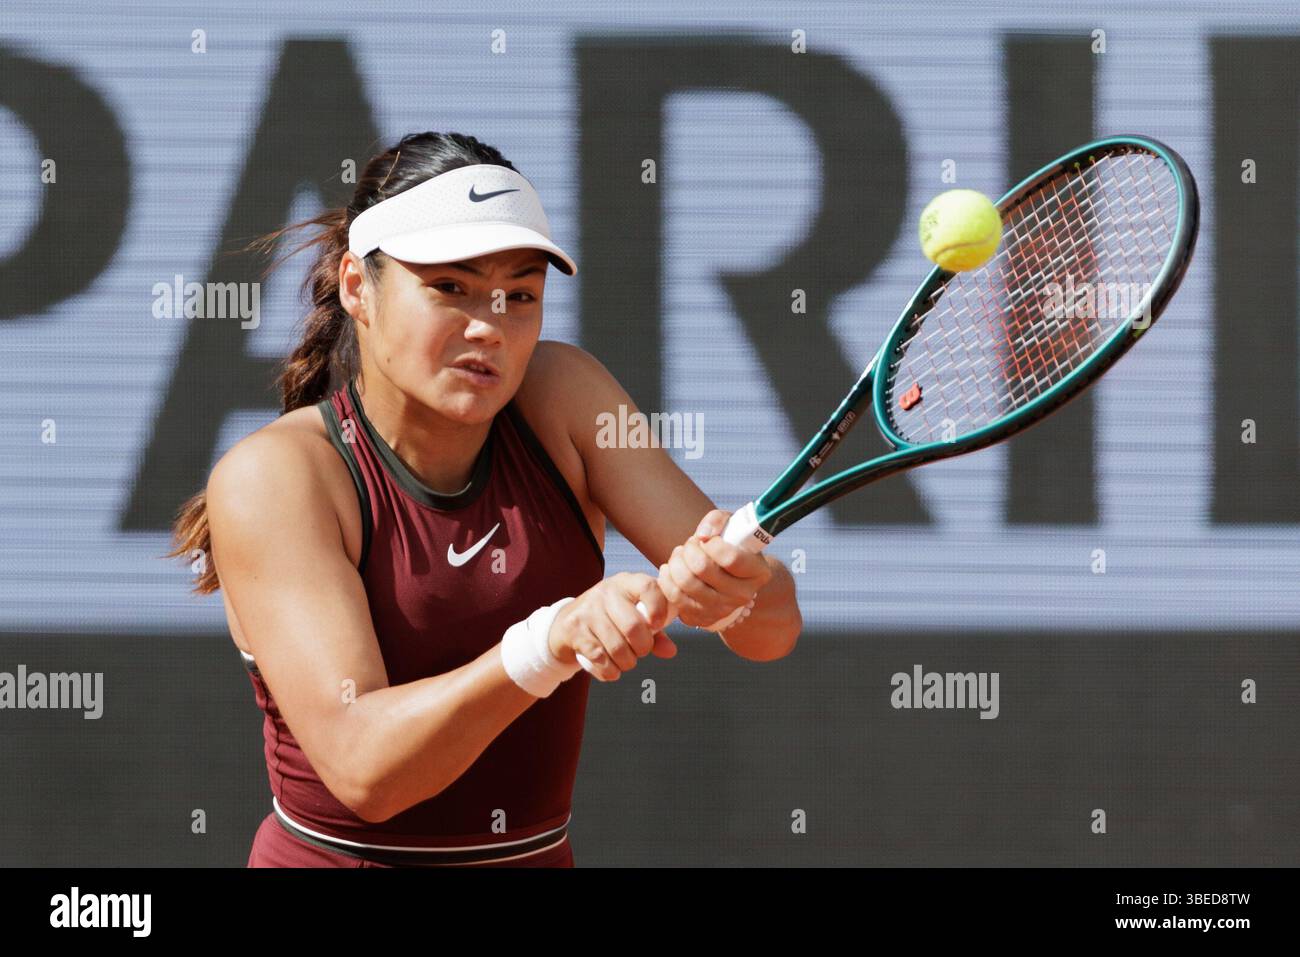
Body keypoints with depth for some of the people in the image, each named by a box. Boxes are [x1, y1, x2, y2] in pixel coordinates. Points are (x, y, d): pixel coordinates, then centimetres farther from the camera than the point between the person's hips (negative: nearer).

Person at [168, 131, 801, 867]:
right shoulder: (274, 475, -11)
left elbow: (777, 626, -4)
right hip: (335, 856, -5)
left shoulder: (559, 398, 1)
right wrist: (548, 645, -34)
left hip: (538, 857, 5)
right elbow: (361, 766, -22)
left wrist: (733, 591, -26)